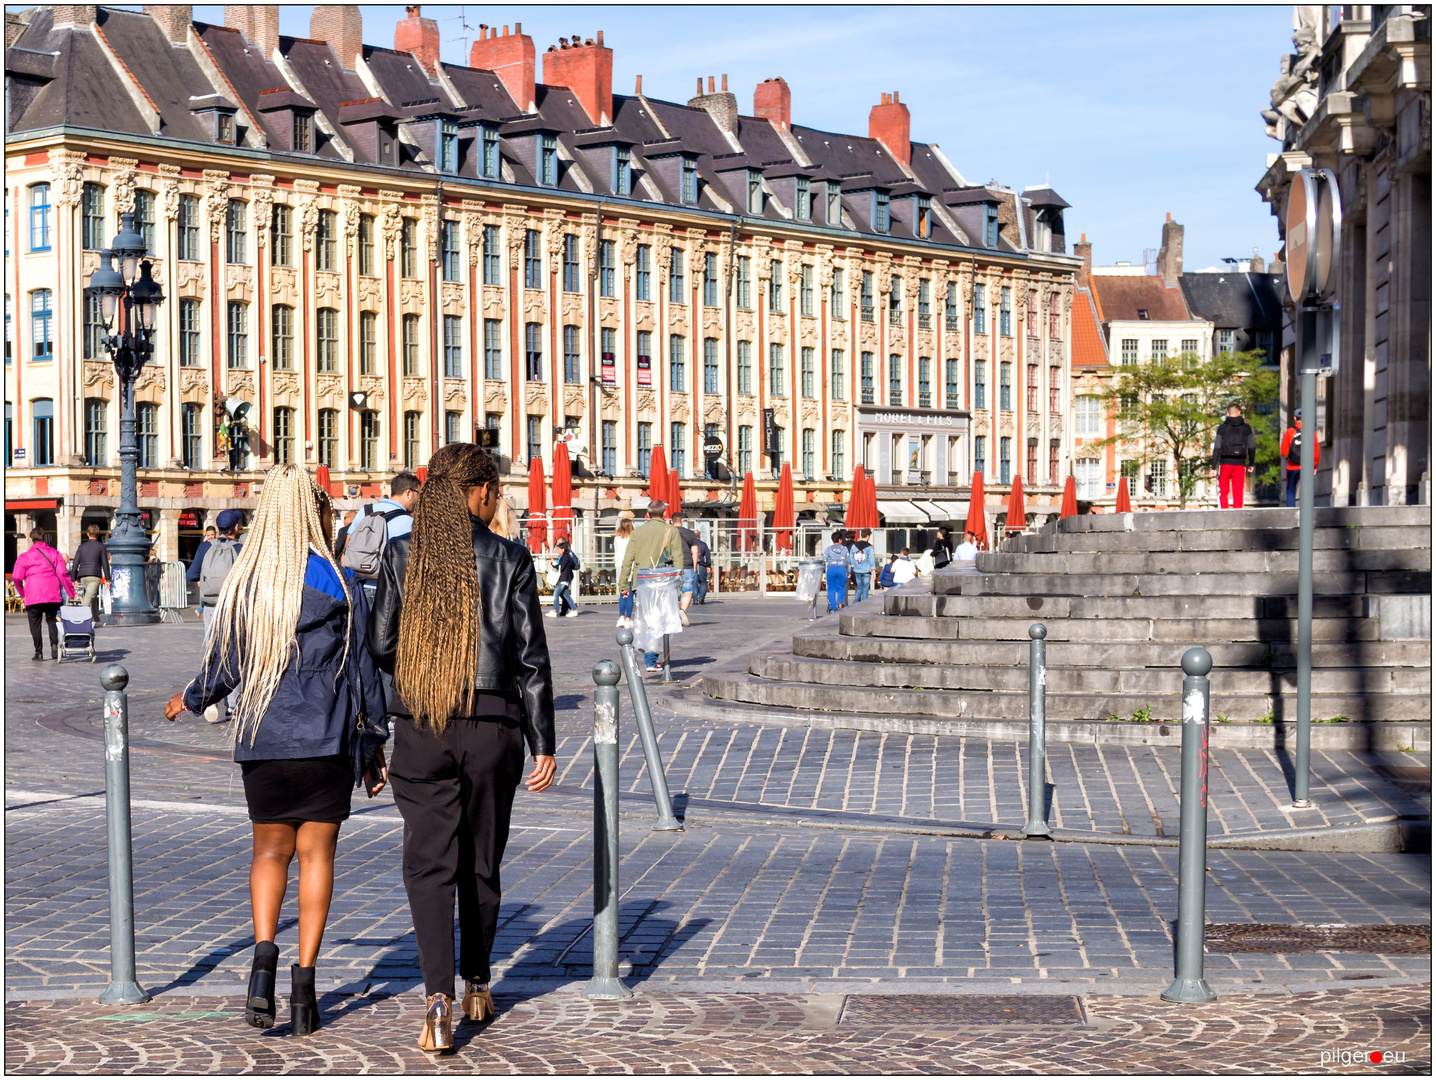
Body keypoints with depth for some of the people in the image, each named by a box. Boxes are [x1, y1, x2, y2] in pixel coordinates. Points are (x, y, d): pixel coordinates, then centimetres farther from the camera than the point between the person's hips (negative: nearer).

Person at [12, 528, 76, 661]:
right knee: (51, 620, 15)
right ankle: (54, 644, -8)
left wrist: (22, 594, 13)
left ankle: (38, 652, 0)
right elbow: (62, 574, -1)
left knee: (35, 623, 6)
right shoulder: (54, 553, 7)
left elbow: (16, 577, -2)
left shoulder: (25, 556, 3)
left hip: (33, 596, -2)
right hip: (53, 595, 2)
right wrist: (71, 593, 1)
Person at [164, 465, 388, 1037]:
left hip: (260, 739, 2)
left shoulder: (242, 582, 2)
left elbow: (224, 662, 10)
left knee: (269, 850, 14)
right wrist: (376, 743, 6)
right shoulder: (337, 583, -5)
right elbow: (364, 667, -3)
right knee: (316, 854, 6)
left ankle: (264, 952, -9)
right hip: (326, 741, -2)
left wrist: (191, 700, 31)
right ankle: (304, 980, 2)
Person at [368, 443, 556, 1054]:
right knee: (482, 863, 16)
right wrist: (543, 745, 1)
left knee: (429, 865, 0)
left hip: (420, 728, 0)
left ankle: (439, 998, -16)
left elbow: (380, 646, 2)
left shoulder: (402, 555, -1)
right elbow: (532, 660, -4)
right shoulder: (510, 558, -4)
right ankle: (476, 985, 32)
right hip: (493, 726, 0)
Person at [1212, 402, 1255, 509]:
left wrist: (1214, 464, -3)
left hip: (1225, 463, -1)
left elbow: (1217, 448, -5)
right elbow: (1251, 447, 7)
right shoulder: (1246, 428, 5)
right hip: (1240, 463, 1)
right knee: (1238, 492, 4)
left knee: (1224, 490, 6)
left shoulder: (1222, 428, -2)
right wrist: (1251, 464, 15)